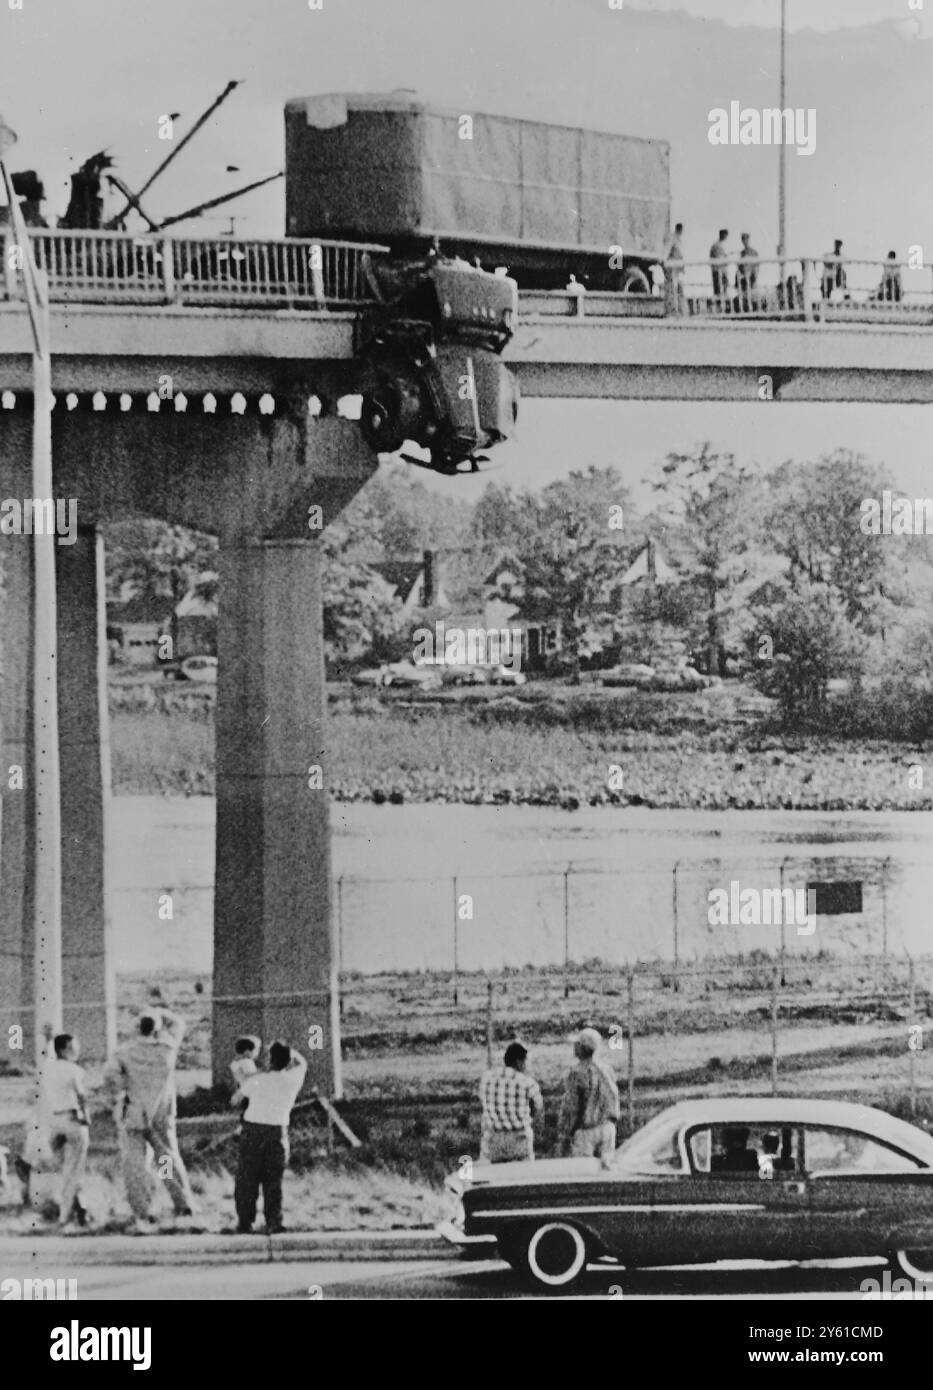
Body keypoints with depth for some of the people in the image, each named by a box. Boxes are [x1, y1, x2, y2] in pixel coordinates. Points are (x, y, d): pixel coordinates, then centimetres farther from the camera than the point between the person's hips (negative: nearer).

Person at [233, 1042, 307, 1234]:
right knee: (273, 1180, 8)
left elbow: (235, 1101, 9)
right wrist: (288, 1049, 25)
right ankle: (273, 1223, 4)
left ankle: (244, 1222, 8)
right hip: (277, 1133, 1)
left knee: (247, 1178, 8)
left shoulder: (255, 1080, -7)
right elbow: (302, 1063, 18)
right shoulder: (292, 1080, -5)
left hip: (252, 1130, -1)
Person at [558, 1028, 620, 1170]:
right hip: (607, 1127, 6)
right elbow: (615, 1098, 11)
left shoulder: (577, 1073, -15)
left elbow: (570, 1106, -13)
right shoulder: (606, 1069, 5)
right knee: (606, 1167, 10)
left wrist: (564, 1135, -6)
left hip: (585, 1130, -6)